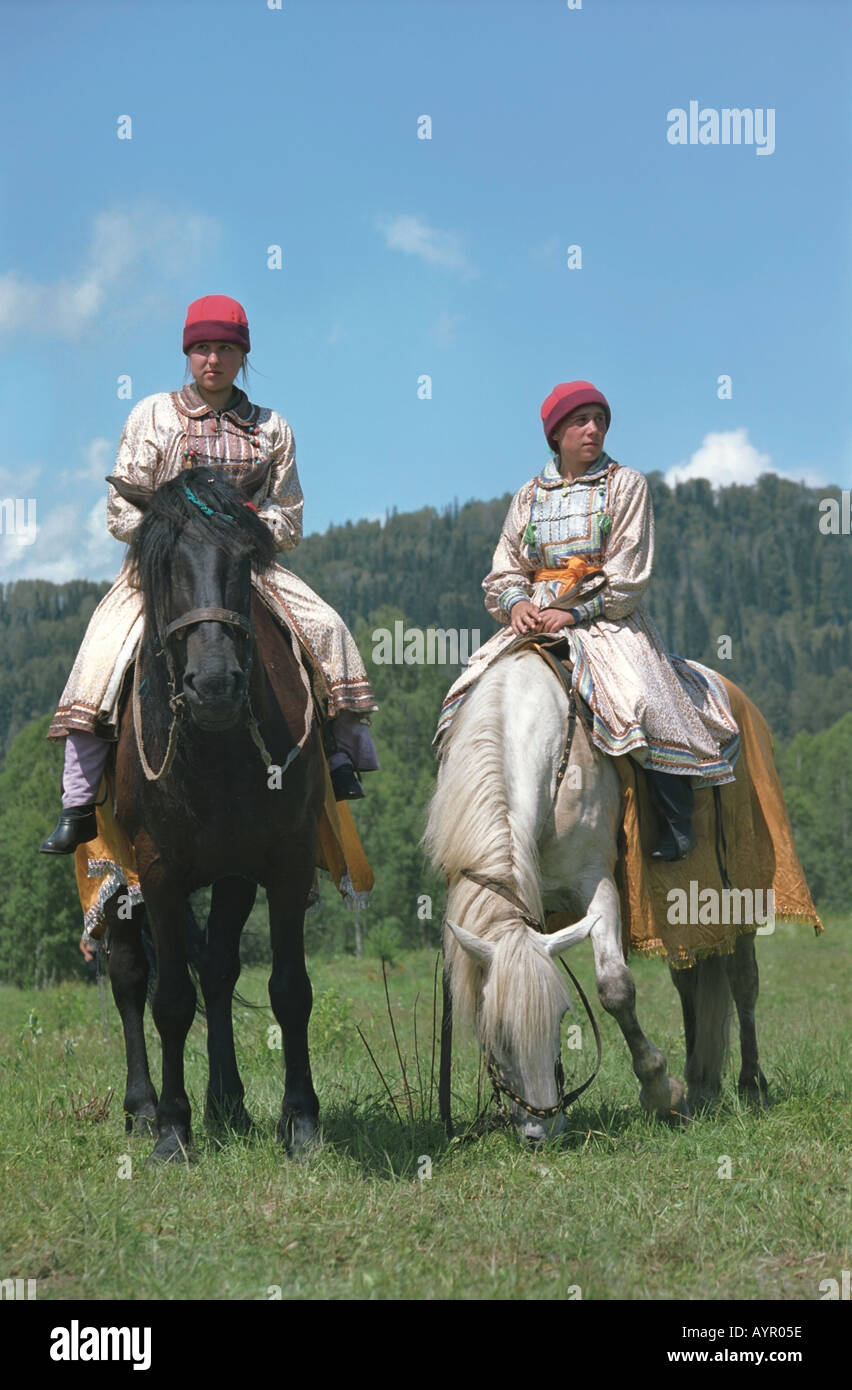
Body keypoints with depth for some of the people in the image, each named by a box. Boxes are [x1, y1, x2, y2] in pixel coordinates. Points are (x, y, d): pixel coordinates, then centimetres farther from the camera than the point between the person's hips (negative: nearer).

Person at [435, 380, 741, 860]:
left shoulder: (626, 486, 2)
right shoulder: (530, 497, 13)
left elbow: (629, 577, -6)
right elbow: (504, 570, 14)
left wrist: (575, 613, -16)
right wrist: (515, 602, -9)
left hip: (609, 622, -4)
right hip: (536, 622, 4)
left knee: (644, 704, -29)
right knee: (475, 693, -12)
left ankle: (677, 822, -15)